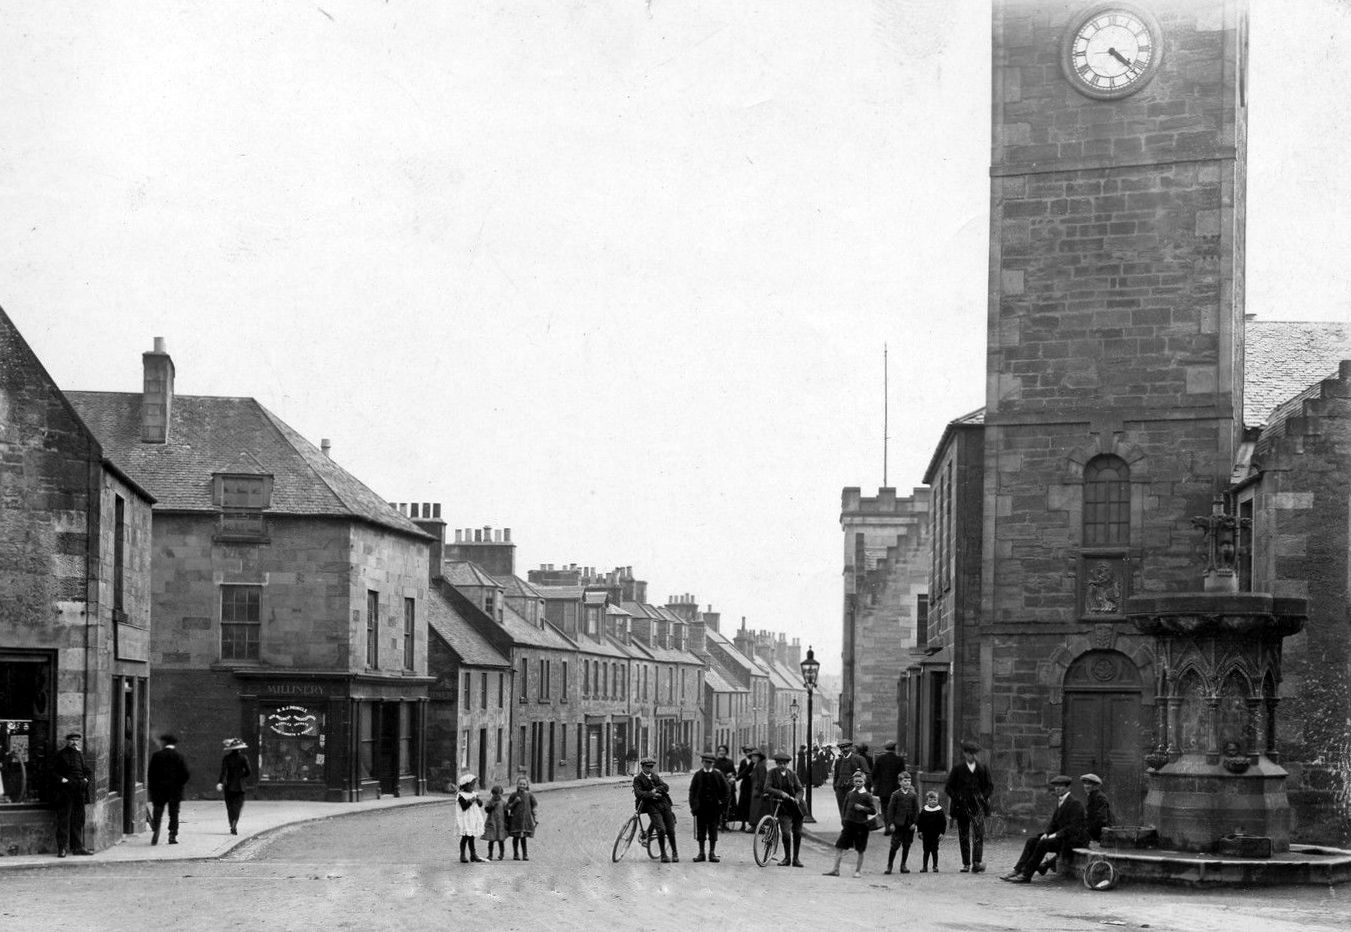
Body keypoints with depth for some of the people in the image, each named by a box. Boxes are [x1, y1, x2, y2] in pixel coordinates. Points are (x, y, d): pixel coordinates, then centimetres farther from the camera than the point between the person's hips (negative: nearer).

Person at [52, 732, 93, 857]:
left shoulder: (80, 754, 16)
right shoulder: (61, 754, 1)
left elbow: (89, 772, 22)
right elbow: (53, 771, 0)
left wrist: (86, 779, 3)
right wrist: (61, 779, -14)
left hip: (79, 791, 5)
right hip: (65, 790, -5)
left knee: (79, 819, 7)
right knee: (64, 819, -6)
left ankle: (78, 847, 13)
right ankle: (62, 848, -4)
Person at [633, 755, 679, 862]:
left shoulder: (655, 777, 18)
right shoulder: (638, 779, 3)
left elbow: (666, 787, 4)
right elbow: (638, 793, -13)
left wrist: (656, 790, -14)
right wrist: (651, 794, -25)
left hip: (664, 804, 4)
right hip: (652, 806, -4)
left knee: (670, 830, 2)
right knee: (661, 829, -17)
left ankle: (674, 852, 19)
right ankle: (663, 854, -3)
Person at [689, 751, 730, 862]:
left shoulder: (718, 774, 1)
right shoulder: (698, 774, 2)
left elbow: (726, 790, 7)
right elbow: (692, 791, 4)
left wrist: (722, 802, -1)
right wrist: (693, 806, -3)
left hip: (714, 806, -1)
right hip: (701, 806, 1)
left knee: (713, 831, 2)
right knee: (701, 830, 5)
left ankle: (712, 853, 8)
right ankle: (701, 853, 13)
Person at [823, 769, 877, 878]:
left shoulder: (867, 796, -5)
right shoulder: (849, 794, 6)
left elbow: (874, 811, -5)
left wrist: (863, 808, -17)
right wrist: (842, 823, 11)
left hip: (861, 824, -4)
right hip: (848, 823, 4)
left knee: (860, 850, 5)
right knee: (839, 847, -2)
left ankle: (858, 870, 17)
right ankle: (835, 869, 3)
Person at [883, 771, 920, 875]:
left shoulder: (913, 795, 5)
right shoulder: (895, 795, -1)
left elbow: (916, 810, 6)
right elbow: (890, 809, -2)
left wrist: (914, 822, -3)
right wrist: (891, 823, -7)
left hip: (909, 825, 3)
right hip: (898, 823, -3)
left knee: (906, 846, 8)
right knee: (895, 845, -4)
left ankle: (903, 865, 18)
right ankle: (889, 865, 4)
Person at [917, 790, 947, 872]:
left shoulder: (939, 811, -2)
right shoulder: (924, 811, 2)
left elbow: (944, 822, 0)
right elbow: (919, 822, 7)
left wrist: (942, 832, -6)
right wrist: (920, 831, 0)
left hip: (935, 835, -1)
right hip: (926, 835, 1)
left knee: (934, 850, 2)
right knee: (926, 851, 6)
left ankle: (935, 866, 10)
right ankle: (925, 866, 11)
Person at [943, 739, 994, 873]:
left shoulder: (983, 768, 9)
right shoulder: (958, 769, 6)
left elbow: (990, 786, 15)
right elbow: (948, 787, 8)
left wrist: (983, 797, -1)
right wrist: (957, 798, -6)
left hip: (978, 805, -1)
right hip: (962, 805, 1)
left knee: (979, 833, -16)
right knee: (964, 836, 4)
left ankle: (977, 862, -22)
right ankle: (966, 864, 11)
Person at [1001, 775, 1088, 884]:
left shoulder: (1074, 803, -15)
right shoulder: (1060, 801, 14)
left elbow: (1074, 828, -21)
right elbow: (1054, 822, 16)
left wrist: (1056, 835, -22)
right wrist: (1046, 833, -3)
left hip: (1073, 838, -9)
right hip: (1061, 836, 9)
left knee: (1043, 844, -27)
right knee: (1032, 841, -5)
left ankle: (1026, 875, -24)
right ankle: (1017, 870, -11)